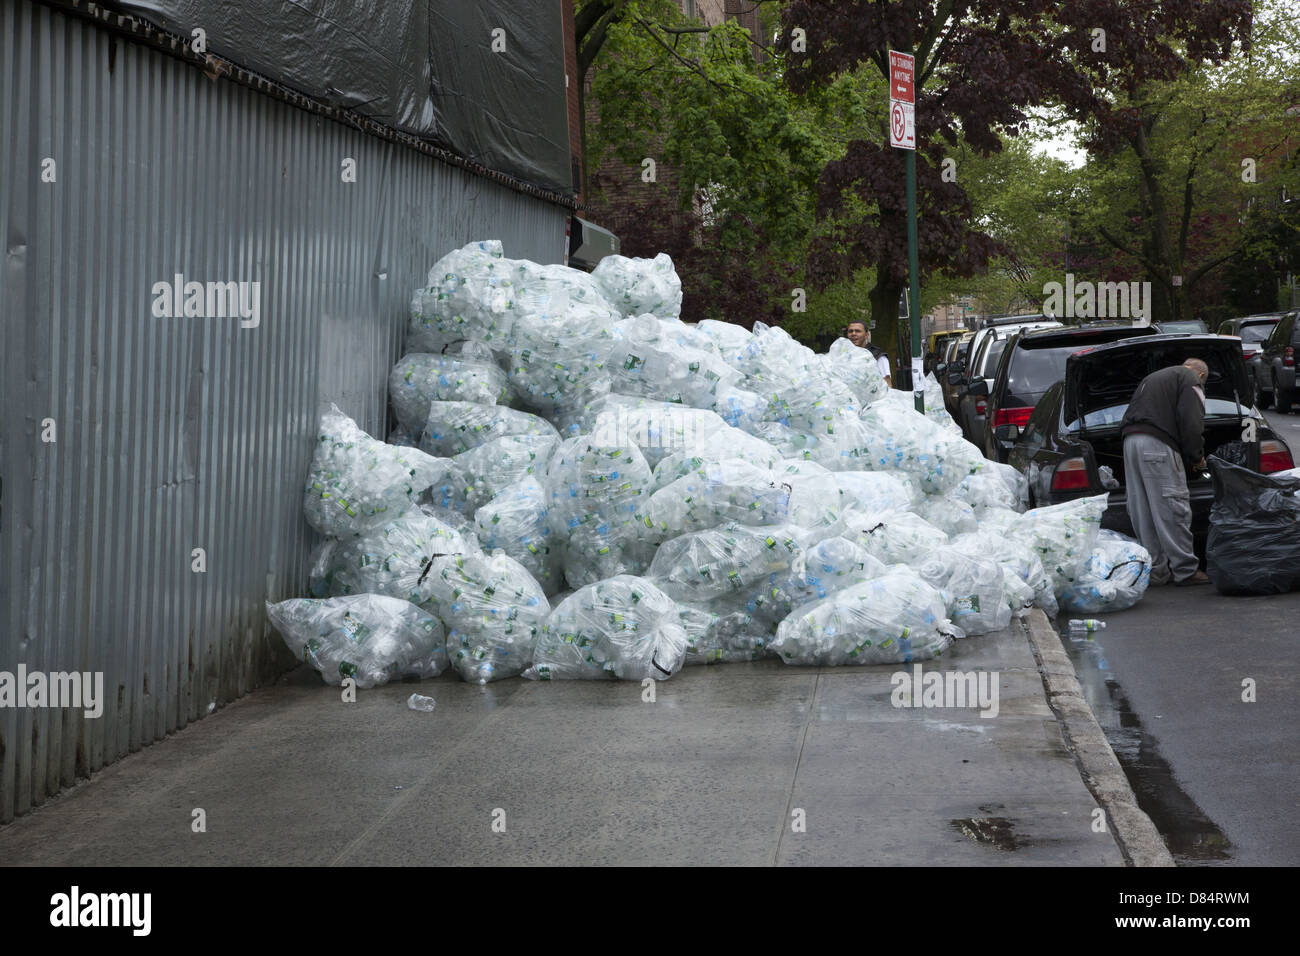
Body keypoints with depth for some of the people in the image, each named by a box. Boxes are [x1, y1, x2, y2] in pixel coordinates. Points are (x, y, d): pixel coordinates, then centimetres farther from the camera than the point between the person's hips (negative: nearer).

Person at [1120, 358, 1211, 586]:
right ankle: (1185, 571, -6)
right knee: (1173, 507, -6)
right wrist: (1196, 457, 5)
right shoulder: (1191, 380, 6)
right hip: (1157, 442, -8)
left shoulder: (1154, 378, 32)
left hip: (1130, 438, 8)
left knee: (1143, 512, 8)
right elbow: (1191, 421, -7)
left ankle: (1157, 571, 12)